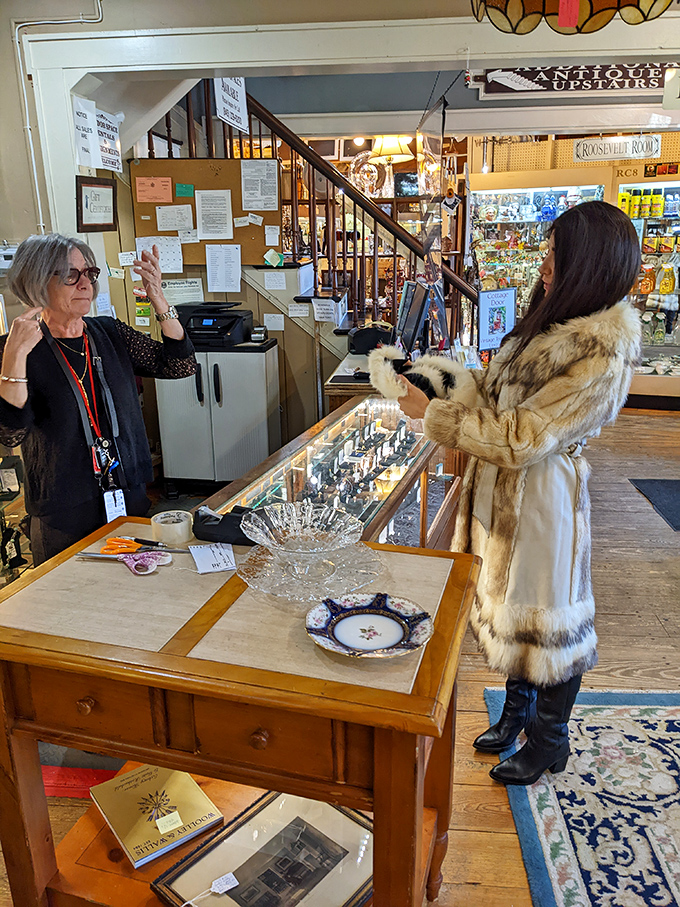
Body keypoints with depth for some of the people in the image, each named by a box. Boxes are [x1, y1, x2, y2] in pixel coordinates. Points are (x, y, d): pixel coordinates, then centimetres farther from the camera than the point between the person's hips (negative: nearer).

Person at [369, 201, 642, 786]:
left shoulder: (605, 355, -24)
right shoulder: (557, 324, 6)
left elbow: (522, 438, -26)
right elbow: (497, 393, 10)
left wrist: (430, 411, -23)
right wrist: (439, 376, -4)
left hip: (542, 493, -9)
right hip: (502, 486, 9)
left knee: (544, 617, 10)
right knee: (511, 604, 22)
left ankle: (550, 741, 35)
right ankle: (517, 709, 46)